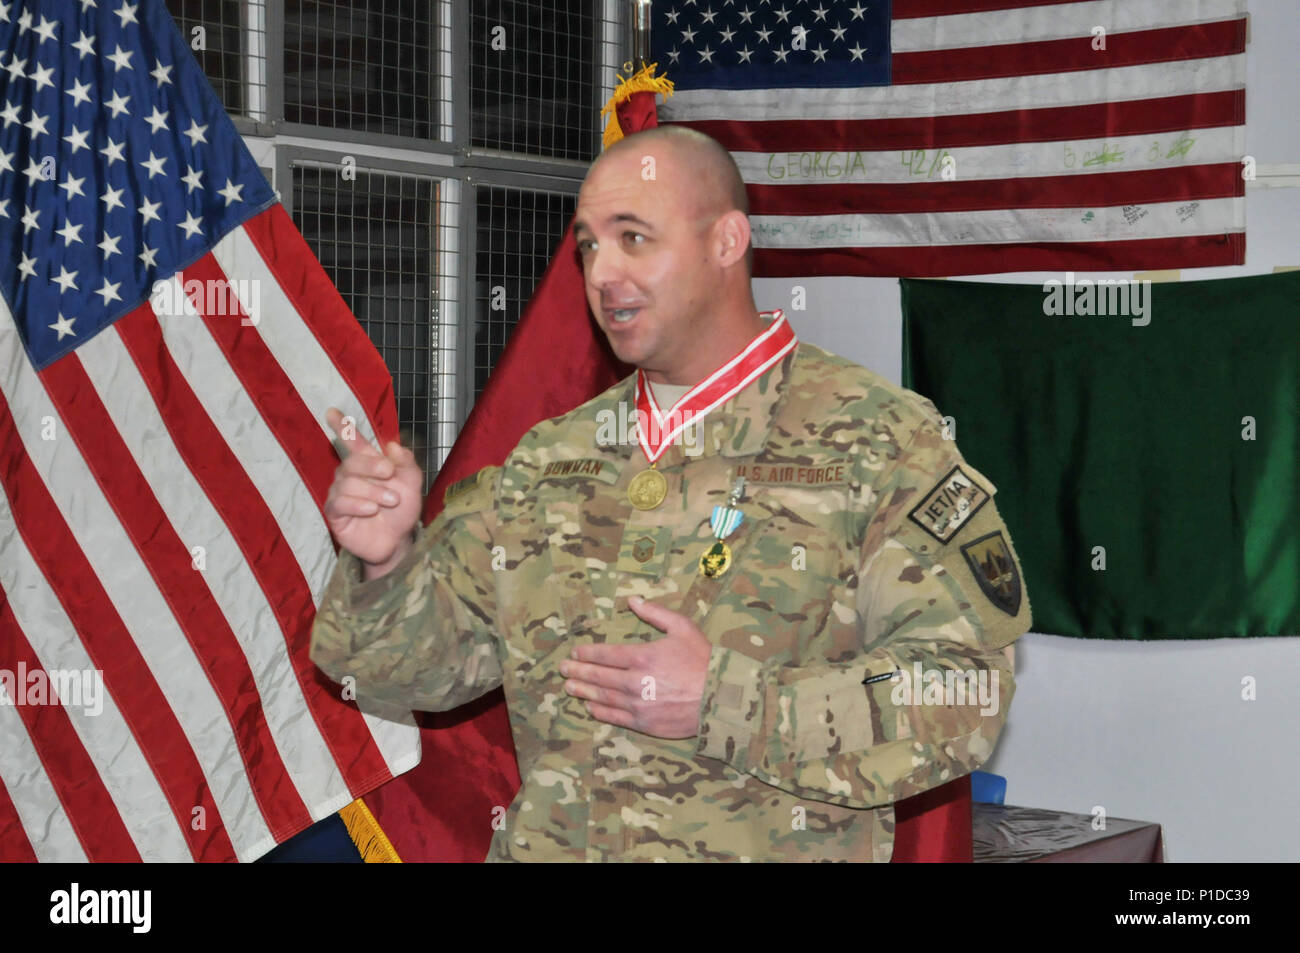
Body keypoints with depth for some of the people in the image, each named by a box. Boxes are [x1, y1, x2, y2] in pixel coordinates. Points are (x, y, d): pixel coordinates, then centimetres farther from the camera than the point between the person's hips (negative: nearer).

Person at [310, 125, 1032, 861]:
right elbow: (429, 658, 14)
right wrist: (388, 563, -5)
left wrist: (725, 703, -16)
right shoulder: (550, 460, 12)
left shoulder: (878, 441, -3)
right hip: (546, 843, 4)